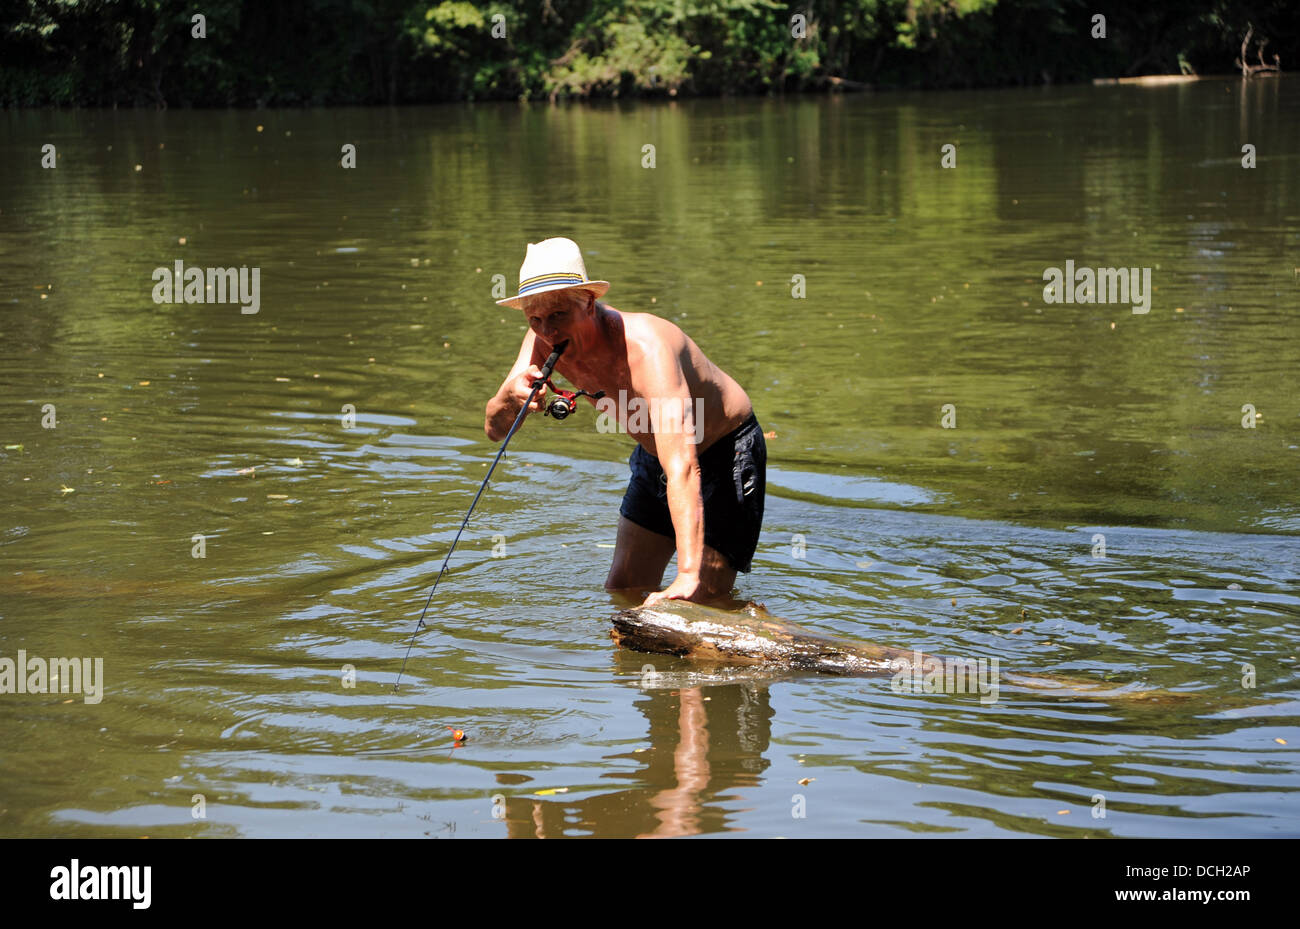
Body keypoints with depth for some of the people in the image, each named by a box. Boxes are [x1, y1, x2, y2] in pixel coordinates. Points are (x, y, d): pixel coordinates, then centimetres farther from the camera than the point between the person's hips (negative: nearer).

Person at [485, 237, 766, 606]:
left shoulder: (644, 347, -40)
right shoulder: (546, 339, -18)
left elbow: (683, 465, -50)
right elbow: (495, 430, -15)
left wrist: (688, 576, -60)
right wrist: (508, 397, -41)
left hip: (728, 452, -7)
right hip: (653, 456, 7)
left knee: (700, 603, -14)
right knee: (622, 591, 11)